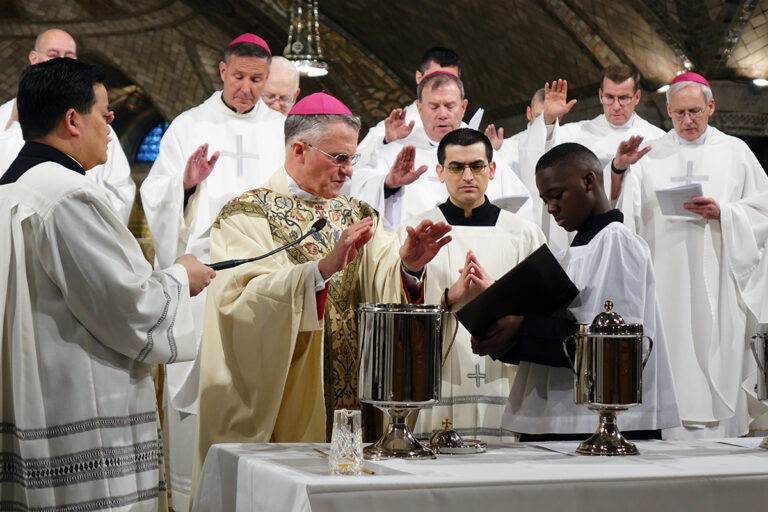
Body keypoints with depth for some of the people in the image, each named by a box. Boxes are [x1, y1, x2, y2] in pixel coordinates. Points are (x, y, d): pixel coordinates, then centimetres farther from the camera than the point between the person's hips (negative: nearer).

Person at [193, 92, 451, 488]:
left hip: (350, 403, 5)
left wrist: (408, 266, -23)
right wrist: (324, 267, -33)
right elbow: (247, 298, -21)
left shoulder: (358, 215, 13)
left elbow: (385, 286, -2)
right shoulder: (246, 215, -4)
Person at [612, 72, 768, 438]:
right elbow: (625, 210, 2)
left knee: (719, 362, -3)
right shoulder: (651, 156, 11)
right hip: (667, 279, 1)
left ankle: (719, 442, 2)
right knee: (672, 363, -4)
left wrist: (722, 213, -10)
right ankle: (674, 443, 0)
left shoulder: (735, 152, 10)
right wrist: (619, 170, -15)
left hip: (717, 279, 0)